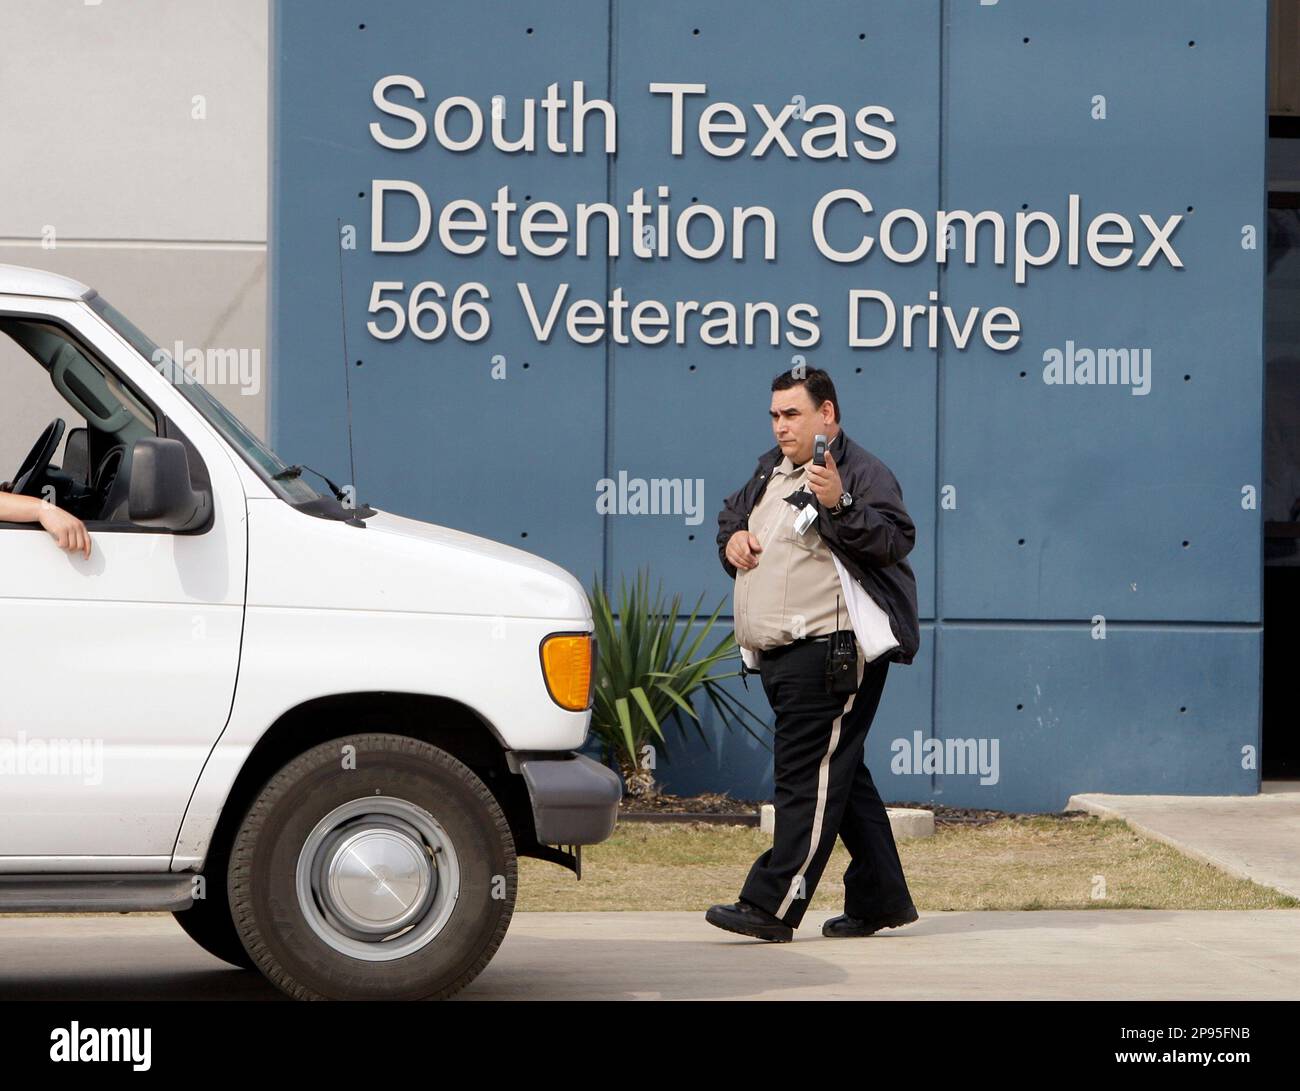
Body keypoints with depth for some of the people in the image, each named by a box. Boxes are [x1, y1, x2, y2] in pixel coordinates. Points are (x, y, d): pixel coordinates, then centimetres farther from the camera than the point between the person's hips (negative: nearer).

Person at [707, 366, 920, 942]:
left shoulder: (862, 472, -8)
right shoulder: (771, 468, 19)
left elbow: (895, 539, -22)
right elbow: (731, 511, 35)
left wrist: (839, 504, -35)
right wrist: (731, 537, 12)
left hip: (831, 652, -10)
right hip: (779, 657, 10)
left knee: (806, 778, -11)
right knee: (841, 777, 14)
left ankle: (772, 906, -14)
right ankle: (881, 899, 21)